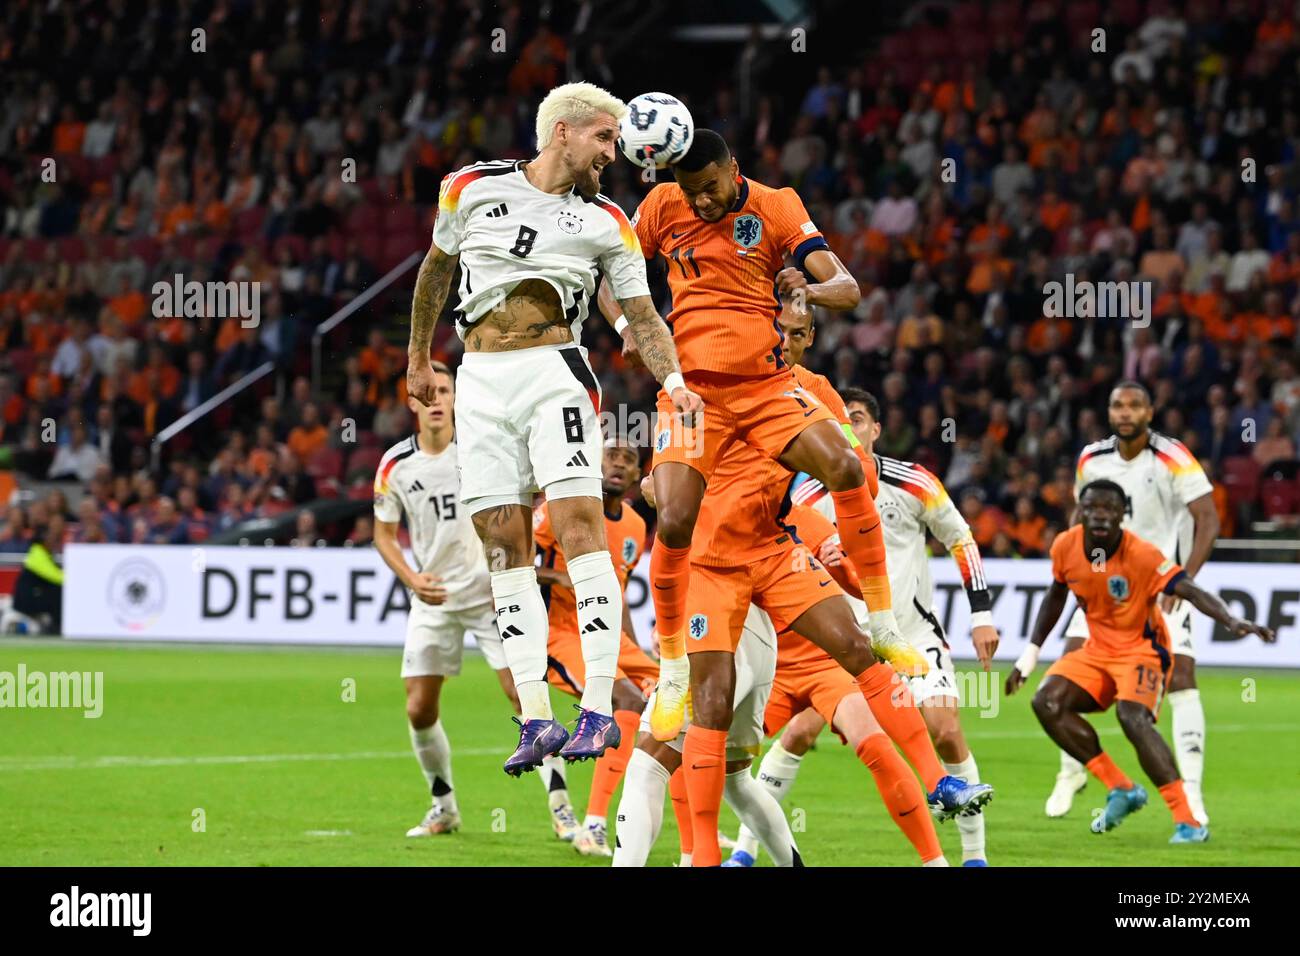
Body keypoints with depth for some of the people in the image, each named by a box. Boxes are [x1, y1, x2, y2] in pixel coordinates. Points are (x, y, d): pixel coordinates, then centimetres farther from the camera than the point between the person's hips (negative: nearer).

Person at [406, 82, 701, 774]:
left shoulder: (606, 223, 8)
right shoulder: (472, 188, 8)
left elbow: (641, 313, 3)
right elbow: (437, 268, 22)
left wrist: (674, 381, -14)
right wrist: (418, 357, 29)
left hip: (555, 370, -2)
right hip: (482, 379, 2)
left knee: (580, 526, -16)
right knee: (505, 546, -1)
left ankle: (598, 709, -18)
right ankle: (536, 718, 0)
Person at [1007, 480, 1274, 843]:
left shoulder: (1141, 555, -23)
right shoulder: (1066, 547, -7)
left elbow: (1190, 590, -32)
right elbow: (1056, 596, 12)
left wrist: (1231, 621, -49)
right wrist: (1031, 652, 12)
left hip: (1142, 648, -6)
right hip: (1098, 648, 6)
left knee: (1133, 717, -30)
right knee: (1047, 702, -12)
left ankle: (1188, 821, -28)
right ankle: (1120, 788, -2)